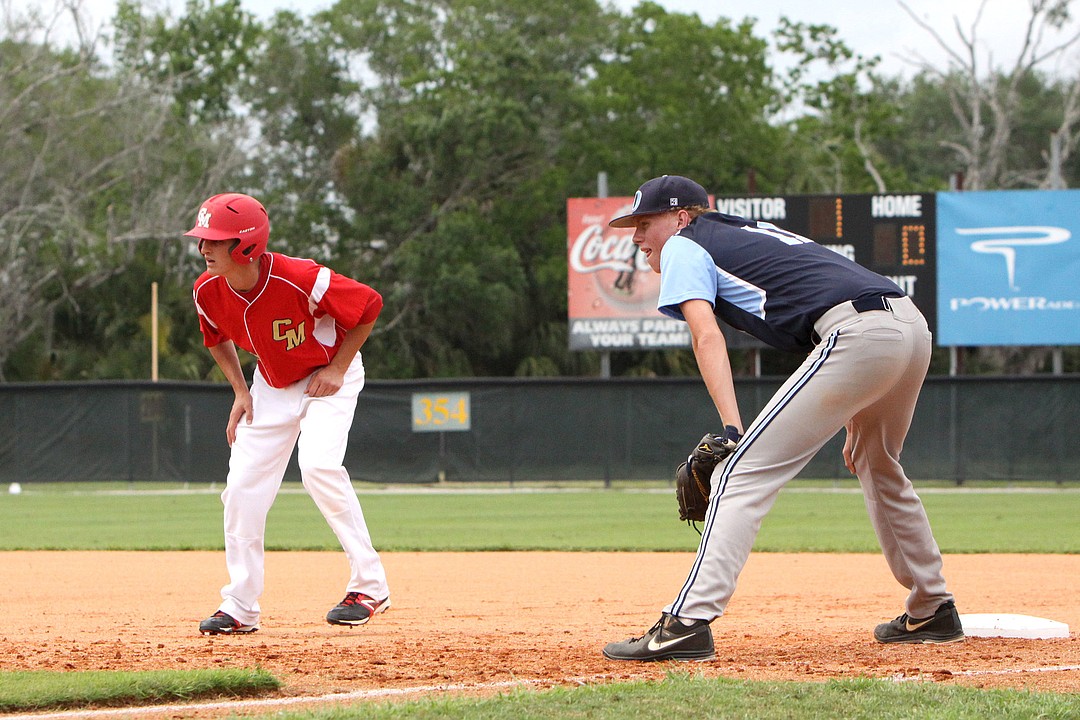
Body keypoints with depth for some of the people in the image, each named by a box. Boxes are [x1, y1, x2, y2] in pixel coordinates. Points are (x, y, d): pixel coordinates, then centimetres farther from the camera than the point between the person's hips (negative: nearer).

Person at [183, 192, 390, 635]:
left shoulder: (301, 280, -34)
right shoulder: (208, 291, -16)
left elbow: (369, 304, -20)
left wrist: (337, 370, -18)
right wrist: (240, 390, -2)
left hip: (328, 378, -6)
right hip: (272, 383, 6)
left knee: (318, 466, -26)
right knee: (243, 484, -3)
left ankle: (370, 585, -15)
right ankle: (240, 607, 7)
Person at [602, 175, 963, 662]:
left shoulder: (684, 246, 11)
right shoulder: (754, 233, 35)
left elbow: (707, 336, -7)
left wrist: (731, 429, -20)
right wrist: (856, 425, 33)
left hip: (856, 334, -9)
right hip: (913, 324, 9)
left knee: (744, 471, -9)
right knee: (877, 467, 32)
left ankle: (687, 623, -20)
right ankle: (932, 612, 37)